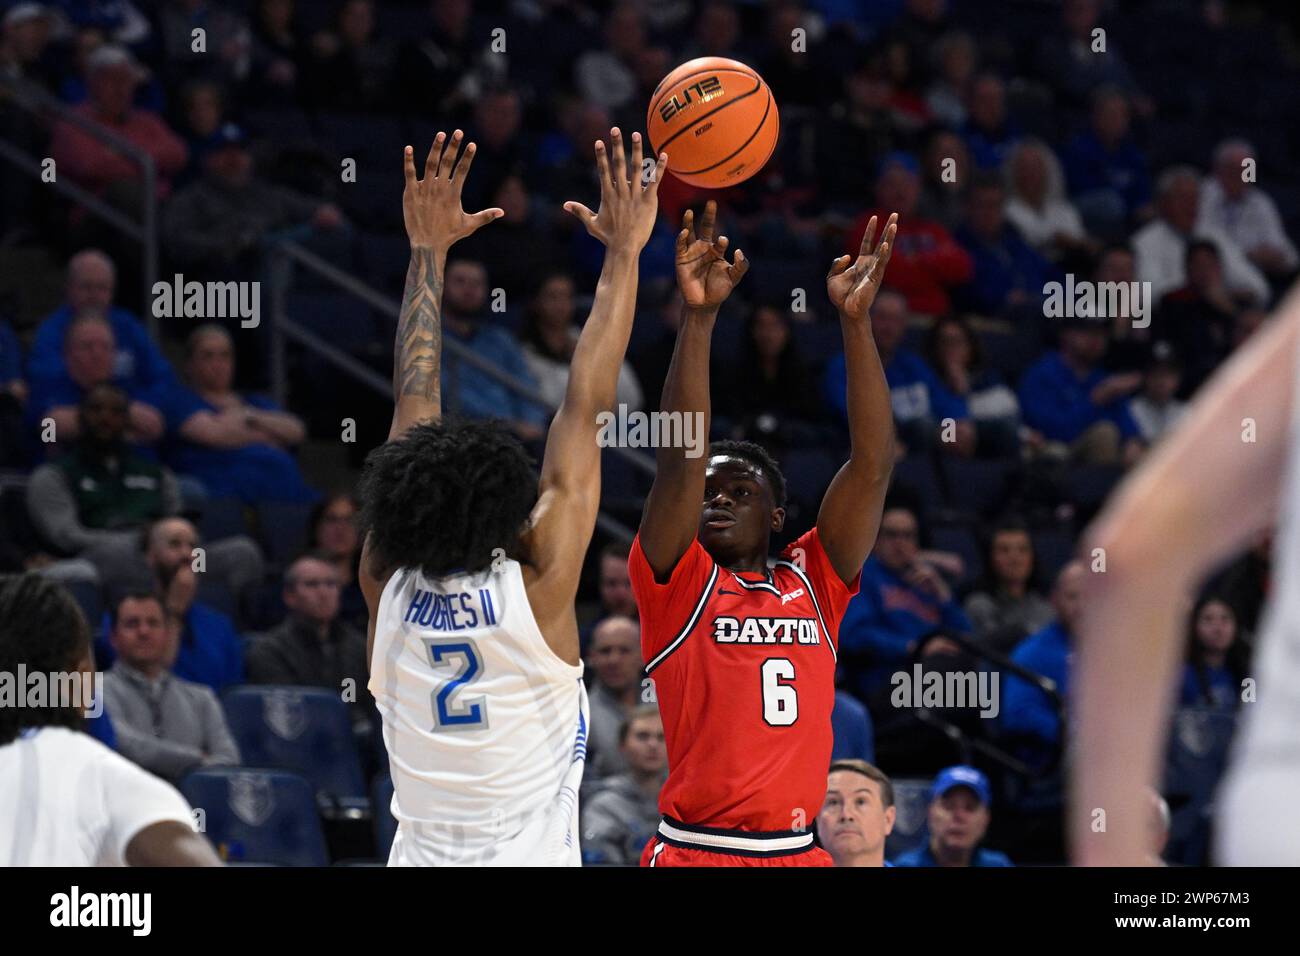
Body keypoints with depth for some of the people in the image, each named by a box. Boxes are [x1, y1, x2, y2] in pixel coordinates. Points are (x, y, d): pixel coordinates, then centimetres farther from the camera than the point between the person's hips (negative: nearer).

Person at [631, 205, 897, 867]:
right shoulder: (678, 584, 4)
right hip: (693, 851, -3)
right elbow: (679, 460, -9)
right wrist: (698, 317, -16)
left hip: (798, 853, 3)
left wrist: (855, 321, -5)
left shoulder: (812, 584, 11)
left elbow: (872, 465, 3)